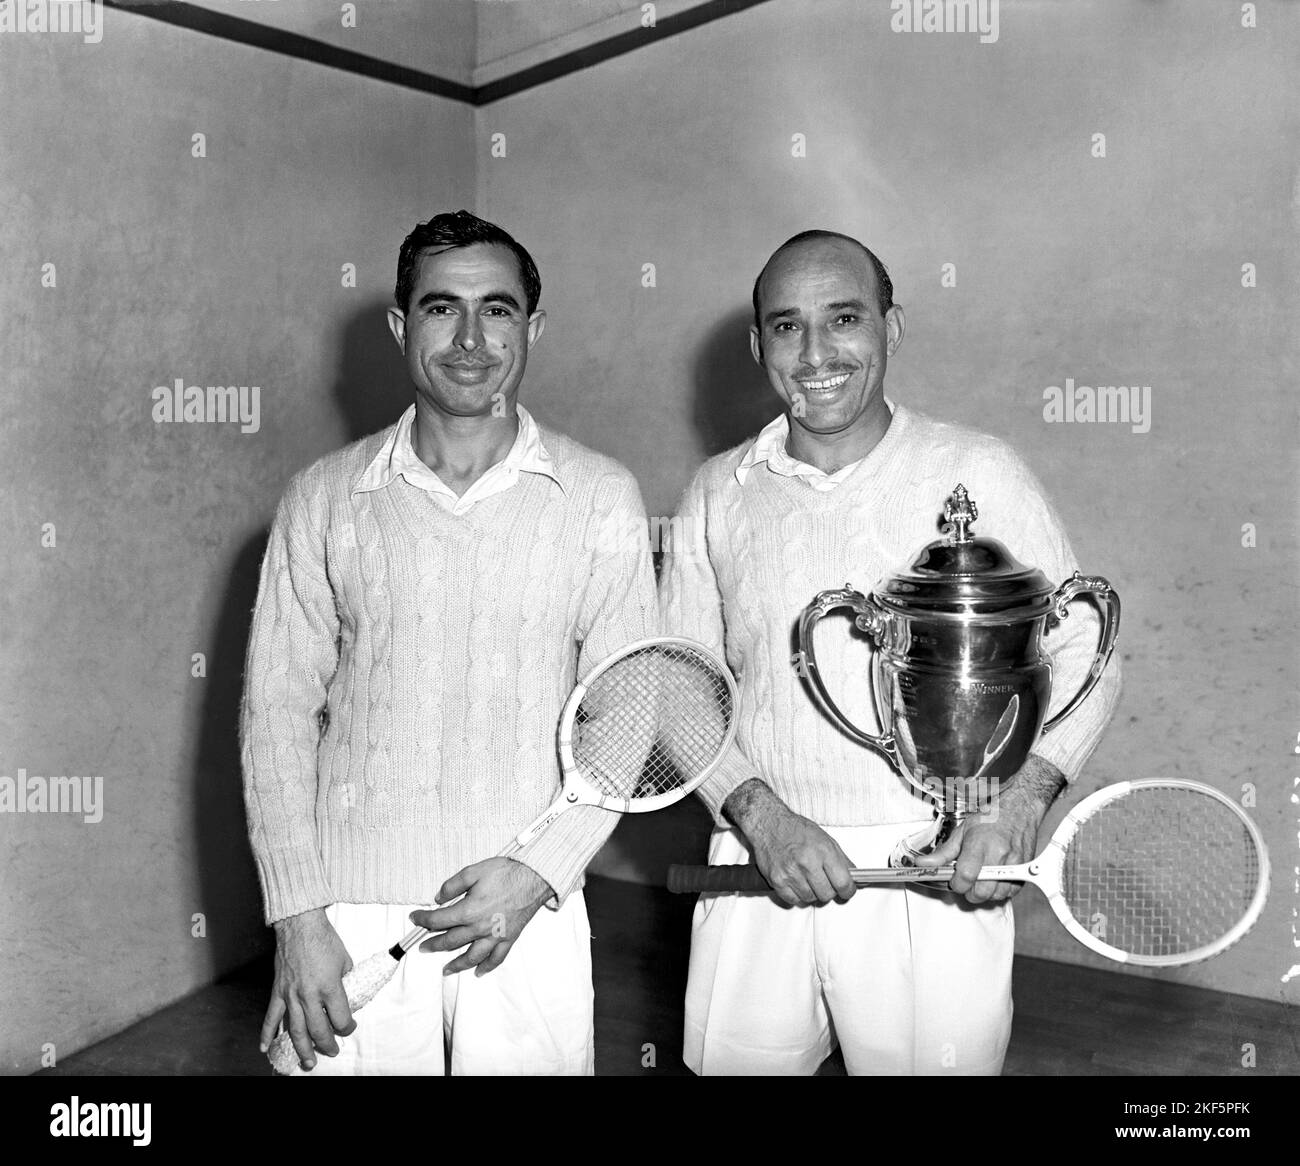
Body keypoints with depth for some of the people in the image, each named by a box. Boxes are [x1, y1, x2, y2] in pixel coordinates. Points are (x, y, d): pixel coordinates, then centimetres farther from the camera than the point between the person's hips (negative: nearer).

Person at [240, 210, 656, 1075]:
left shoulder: (600, 498, -3)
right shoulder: (325, 498, 0)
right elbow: (279, 711, 0)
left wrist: (539, 872, -12)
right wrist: (299, 919, -5)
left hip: (531, 916, 0)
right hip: (351, 916, 1)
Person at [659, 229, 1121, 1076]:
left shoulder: (979, 473, -3)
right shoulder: (719, 494, 4)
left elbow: (1084, 652, 1)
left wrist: (1021, 801, -15)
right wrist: (758, 813, -11)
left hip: (937, 880, -2)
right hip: (759, 872, 2)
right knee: (733, 1059, 12)